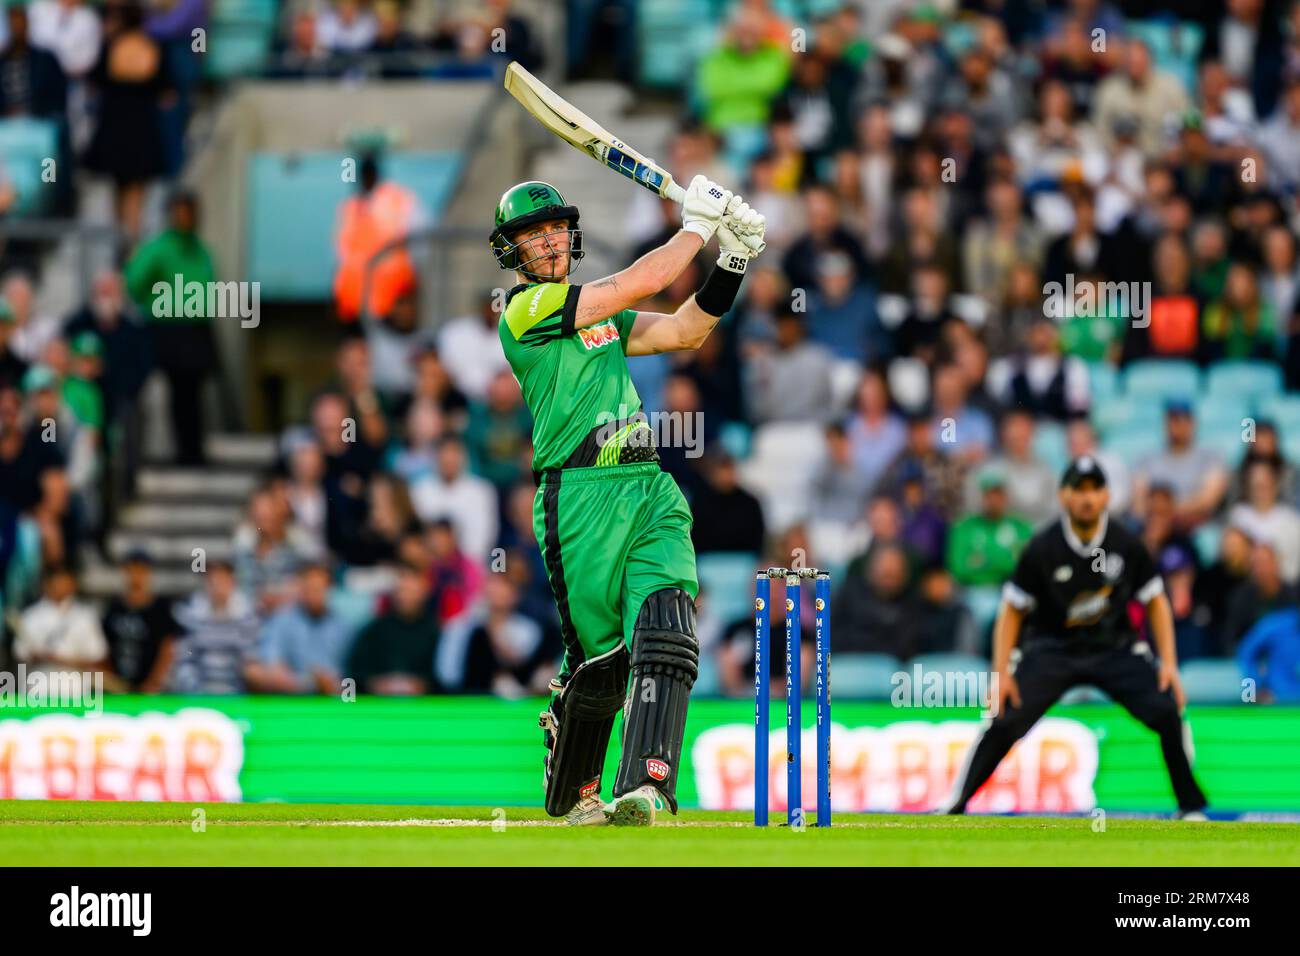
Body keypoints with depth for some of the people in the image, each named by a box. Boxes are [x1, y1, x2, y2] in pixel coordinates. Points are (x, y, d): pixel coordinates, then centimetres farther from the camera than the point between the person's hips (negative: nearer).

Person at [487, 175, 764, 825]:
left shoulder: (598, 314, 24)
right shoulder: (527, 309, -2)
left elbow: (682, 332, 18)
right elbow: (640, 284, -7)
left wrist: (731, 261, 6)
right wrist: (698, 226, 3)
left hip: (651, 494, 6)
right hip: (581, 498, -6)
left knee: (664, 636, -16)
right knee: (598, 657, -3)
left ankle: (646, 788, -29)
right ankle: (570, 798, 19)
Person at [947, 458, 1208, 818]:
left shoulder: (1126, 545, -8)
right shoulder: (1042, 549, -13)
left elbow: (1155, 601, 4)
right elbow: (1012, 610, -4)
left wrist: (1168, 663, -5)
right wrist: (1001, 673, -12)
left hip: (1115, 649, 1)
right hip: (1052, 650, -1)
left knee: (1167, 711, -17)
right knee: (1006, 719, -19)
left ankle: (1190, 807, -1)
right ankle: (955, 807, -10)